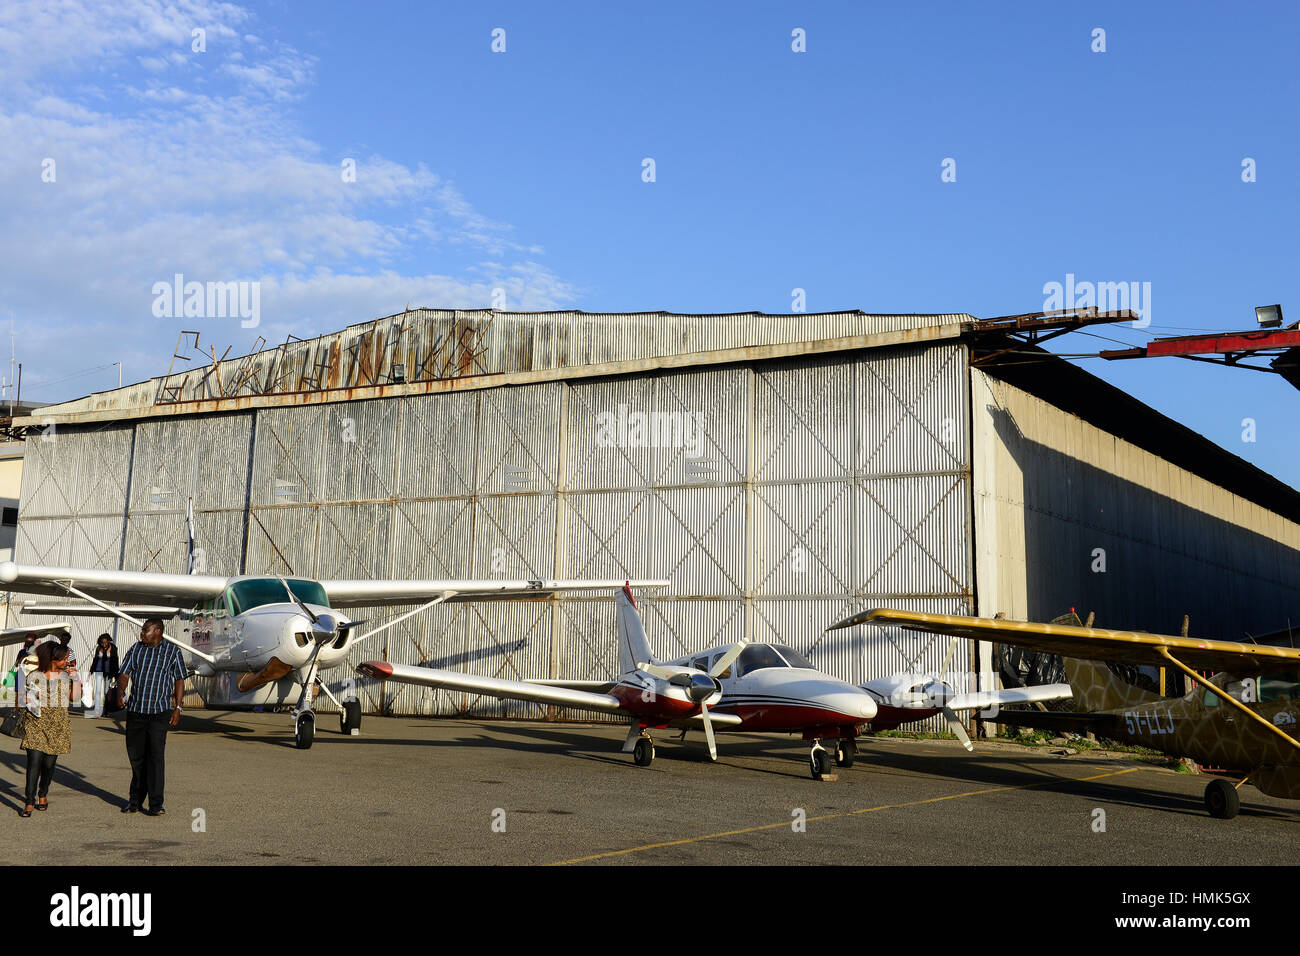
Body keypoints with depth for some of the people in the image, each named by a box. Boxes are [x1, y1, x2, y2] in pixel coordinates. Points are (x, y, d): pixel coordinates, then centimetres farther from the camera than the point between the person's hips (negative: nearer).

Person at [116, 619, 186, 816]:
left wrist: (177, 707, -3)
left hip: (160, 712, -3)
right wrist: (120, 693, -14)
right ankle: (135, 801, 22)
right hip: (135, 711, 3)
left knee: (155, 755, -9)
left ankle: (156, 805, -8)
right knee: (135, 755, 8)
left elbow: (179, 680, 4)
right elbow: (124, 674, 6)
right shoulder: (135, 649, 10)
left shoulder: (172, 650, 3)